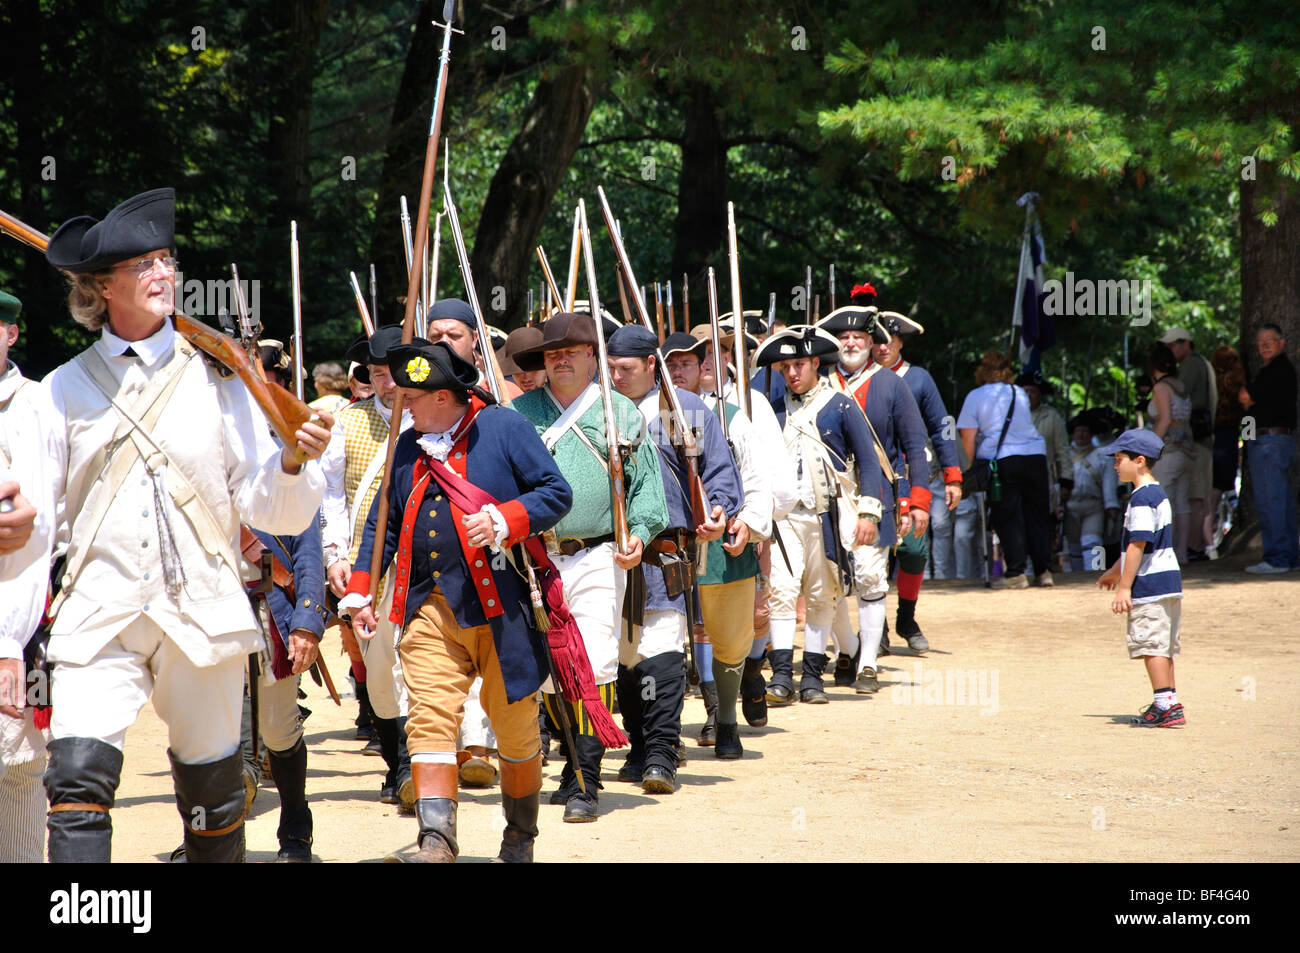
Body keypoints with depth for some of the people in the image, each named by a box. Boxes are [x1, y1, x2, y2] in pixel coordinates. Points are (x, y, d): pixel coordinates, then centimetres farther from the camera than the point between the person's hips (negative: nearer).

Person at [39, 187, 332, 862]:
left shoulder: (215, 379, 7)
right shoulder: (67, 389, 8)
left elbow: (270, 511, 4)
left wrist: (295, 462, -16)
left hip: (202, 611, 1)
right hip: (100, 617, 0)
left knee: (212, 794, 8)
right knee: (77, 776, -16)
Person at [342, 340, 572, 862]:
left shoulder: (502, 427, -2)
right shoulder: (408, 447, 14)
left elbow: (557, 492, -4)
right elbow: (382, 525, 19)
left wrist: (503, 520, -19)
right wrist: (359, 592, 8)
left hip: (502, 604, -3)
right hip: (431, 609, 4)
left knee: (514, 726, 6)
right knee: (430, 719, -12)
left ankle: (520, 835, 25)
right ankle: (435, 841, -19)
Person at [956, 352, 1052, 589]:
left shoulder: (975, 397, 4)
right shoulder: (1020, 394, 16)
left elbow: (968, 436, 0)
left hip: (1002, 461, -4)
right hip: (1035, 455, 4)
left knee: (1007, 519, 0)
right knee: (1036, 516, 10)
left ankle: (1016, 573, -4)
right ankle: (1043, 571, 11)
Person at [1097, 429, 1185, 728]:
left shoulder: (1142, 499, -16)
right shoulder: (1159, 494, 16)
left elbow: (1137, 545, -21)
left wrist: (1124, 587, -20)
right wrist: (1115, 571, 37)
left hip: (1149, 585, -10)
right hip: (1169, 580, 10)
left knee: (1151, 644, -7)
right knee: (1163, 646, 14)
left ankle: (1164, 705, -9)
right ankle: (1171, 703, 18)